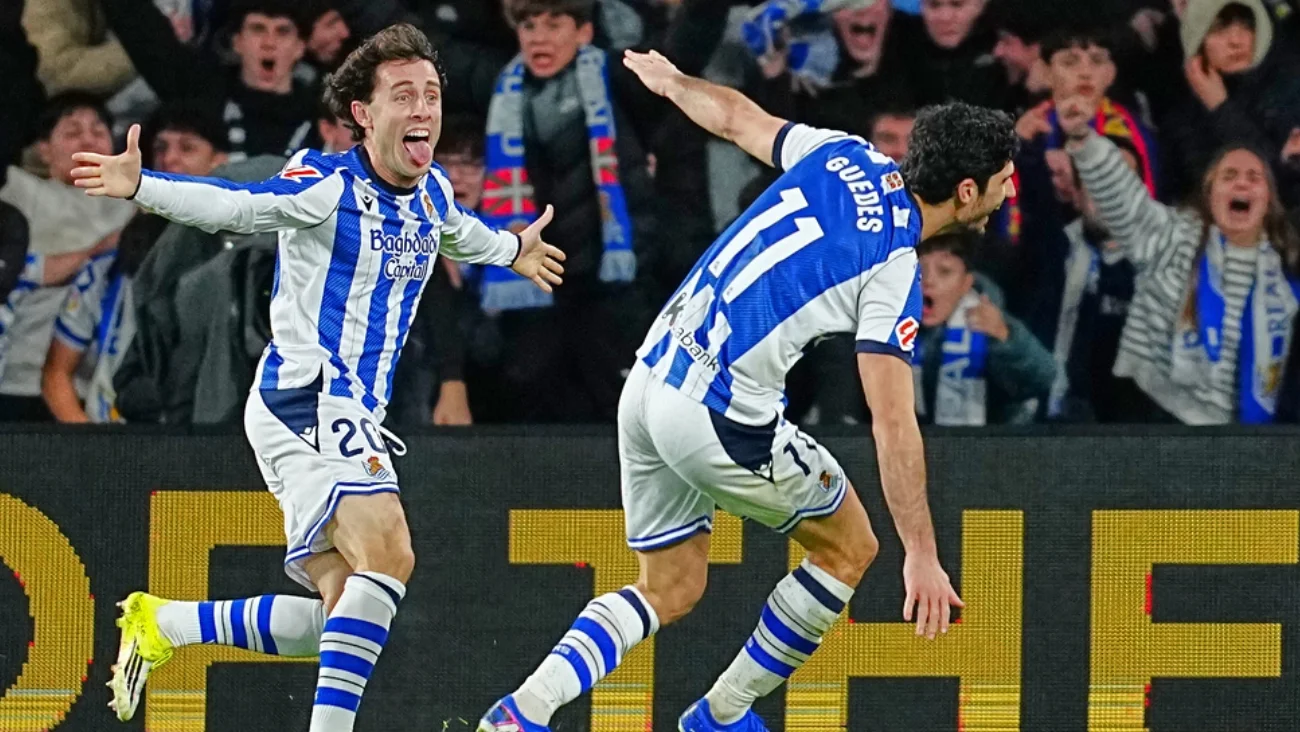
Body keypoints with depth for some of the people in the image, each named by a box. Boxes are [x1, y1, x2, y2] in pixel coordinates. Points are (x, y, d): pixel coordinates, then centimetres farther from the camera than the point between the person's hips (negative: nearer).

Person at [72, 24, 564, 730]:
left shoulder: (431, 190, 11)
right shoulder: (329, 184, -13)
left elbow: (457, 231, 35)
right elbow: (236, 204, -27)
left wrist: (513, 249, 55)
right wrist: (142, 187, -44)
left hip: (353, 419, 9)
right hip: (303, 401, -9)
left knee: (346, 613, 8)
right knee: (388, 554, -26)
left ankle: (159, 623, 20)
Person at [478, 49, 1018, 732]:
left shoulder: (846, 157, 6)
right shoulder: (894, 272, -14)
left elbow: (735, 116, 22)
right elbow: (893, 424, -19)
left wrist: (672, 81, 44)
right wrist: (922, 555, -17)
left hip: (647, 387, 8)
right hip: (721, 420, -8)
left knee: (669, 591, 17)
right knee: (848, 546, 14)